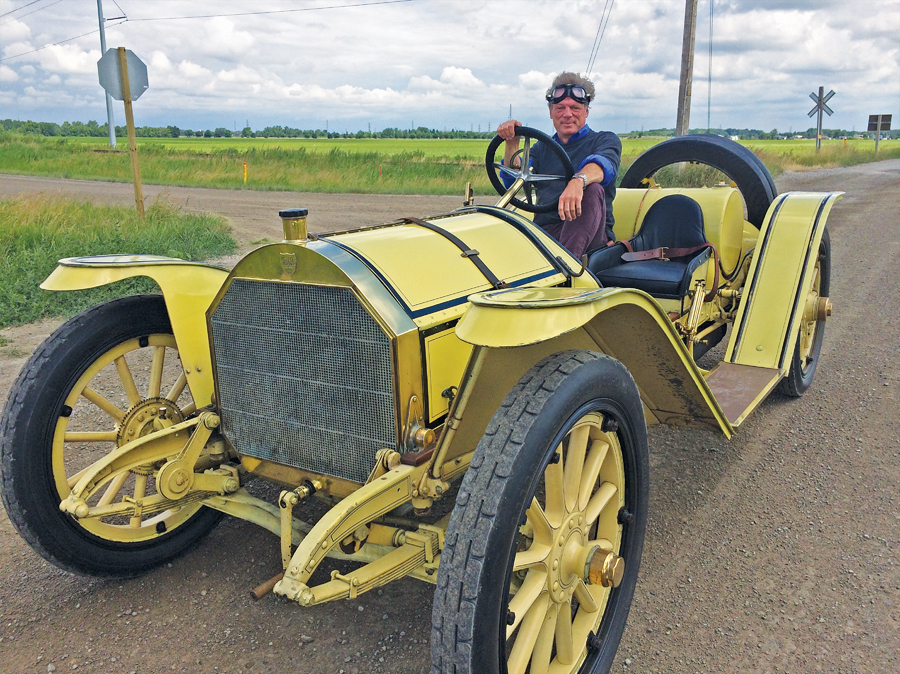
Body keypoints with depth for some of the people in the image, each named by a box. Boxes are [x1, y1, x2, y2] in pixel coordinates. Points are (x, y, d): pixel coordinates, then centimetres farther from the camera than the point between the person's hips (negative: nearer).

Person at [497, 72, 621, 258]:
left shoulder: (605, 140, 13)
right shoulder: (542, 148, 27)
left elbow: (605, 163, -14)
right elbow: (514, 181, 11)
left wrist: (578, 181, -38)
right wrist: (512, 144, -7)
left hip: (589, 236, -2)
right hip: (544, 234, 2)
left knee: (592, 190, -36)